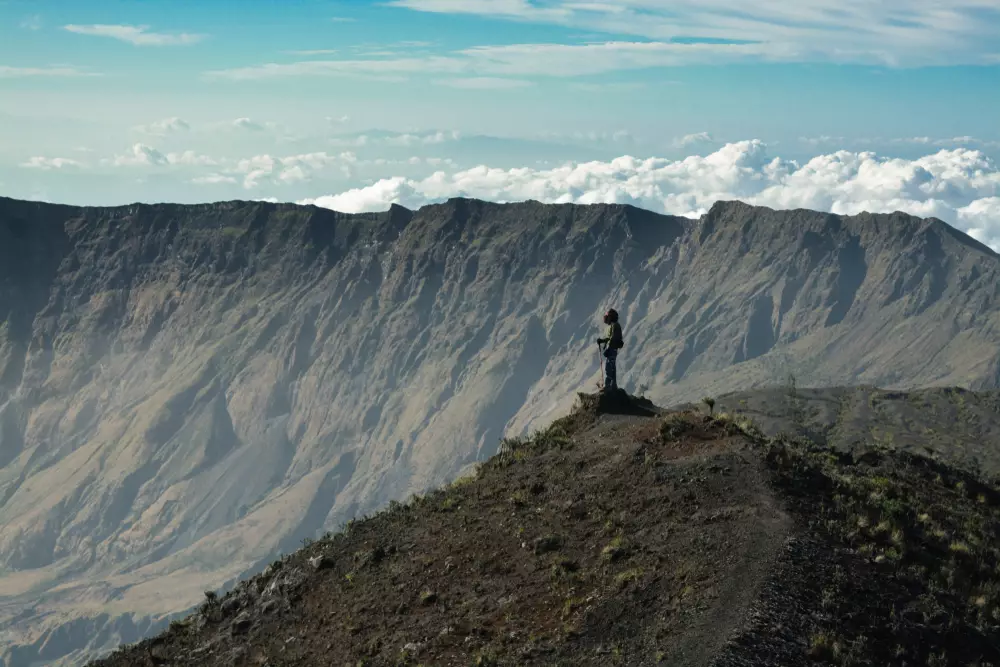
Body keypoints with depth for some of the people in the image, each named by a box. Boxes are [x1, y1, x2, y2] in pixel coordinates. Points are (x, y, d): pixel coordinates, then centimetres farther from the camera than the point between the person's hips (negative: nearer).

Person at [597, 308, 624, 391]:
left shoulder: (614, 325, -14)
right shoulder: (613, 325, 17)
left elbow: (613, 338, -21)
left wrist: (608, 349, -23)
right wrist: (602, 340, 12)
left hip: (611, 350, -10)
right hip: (612, 350, 10)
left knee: (608, 368, -11)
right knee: (612, 369, 13)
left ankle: (607, 386, -13)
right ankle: (613, 386, 16)